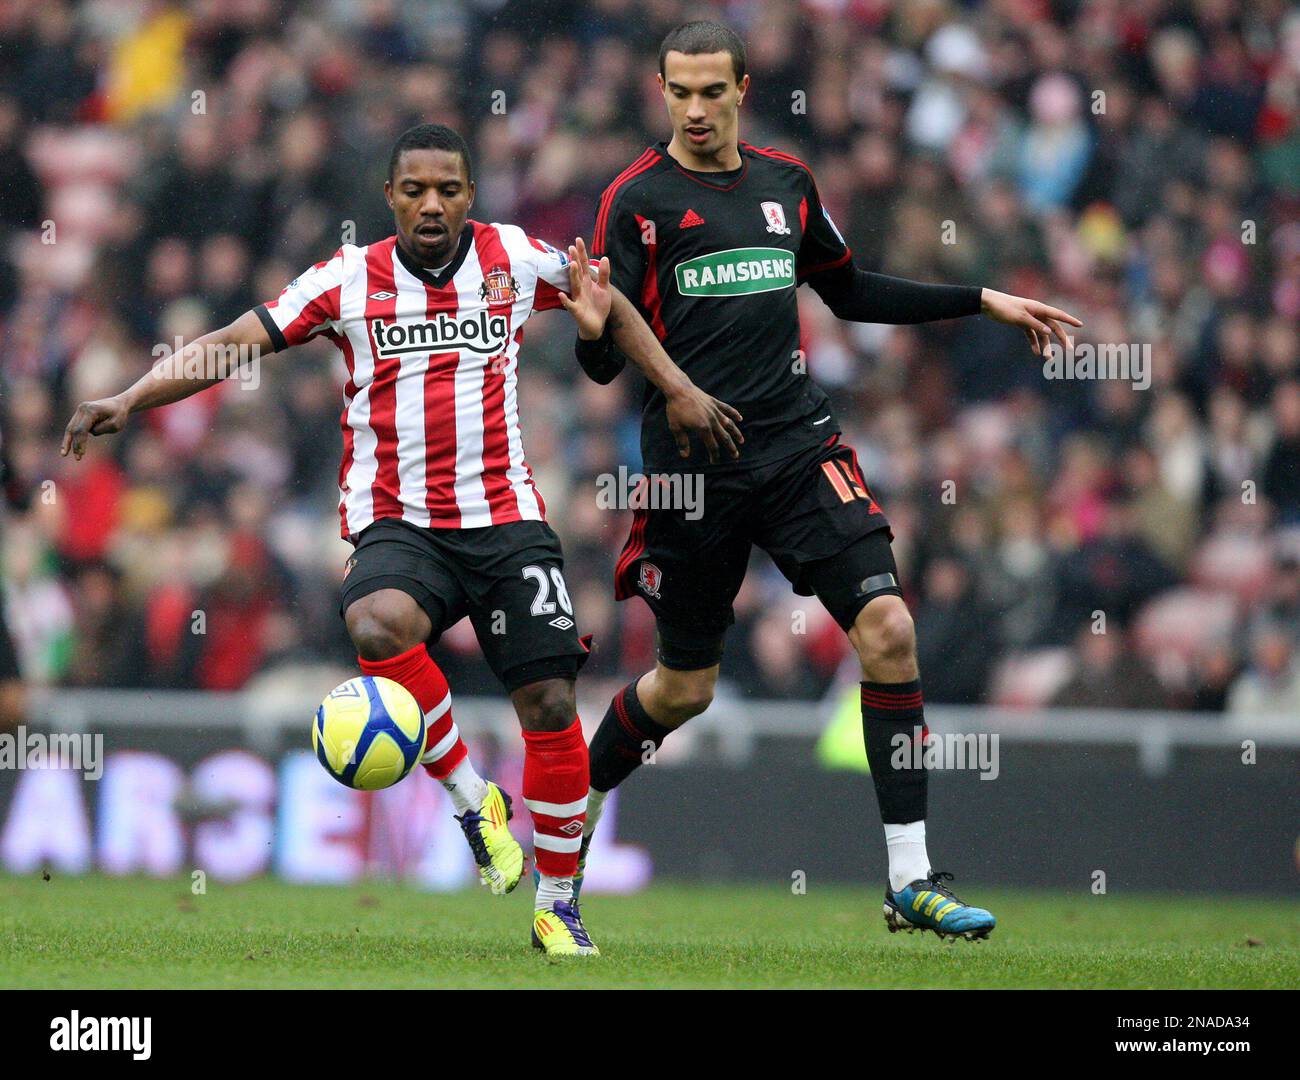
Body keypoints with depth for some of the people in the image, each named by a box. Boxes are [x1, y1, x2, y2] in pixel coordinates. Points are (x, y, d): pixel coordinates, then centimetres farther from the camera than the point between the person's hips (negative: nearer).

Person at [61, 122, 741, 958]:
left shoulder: (514, 258, 4)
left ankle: (559, 905, 10)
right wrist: (129, 400, -14)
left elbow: (606, 302, 22)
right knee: (379, 623, -35)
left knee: (550, 703, -8)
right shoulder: (349, 280, 0)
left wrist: (678, 388, 18)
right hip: (398, 522, -2)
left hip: (506, 519, 2)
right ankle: (472, 801, -15)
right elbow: (233, 345, -3)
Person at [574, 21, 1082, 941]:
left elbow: (849, 291, 27)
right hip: (692, 464, -3)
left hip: (798, 445, 3)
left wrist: (981, 303, 23)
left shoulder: (786, 182, 11)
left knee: (887, 626, -14)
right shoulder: (637, 200, -4)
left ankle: (911, 881, -10)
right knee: (686, 686, 6)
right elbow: (604, 362, -7)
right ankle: (567, 822, 36)